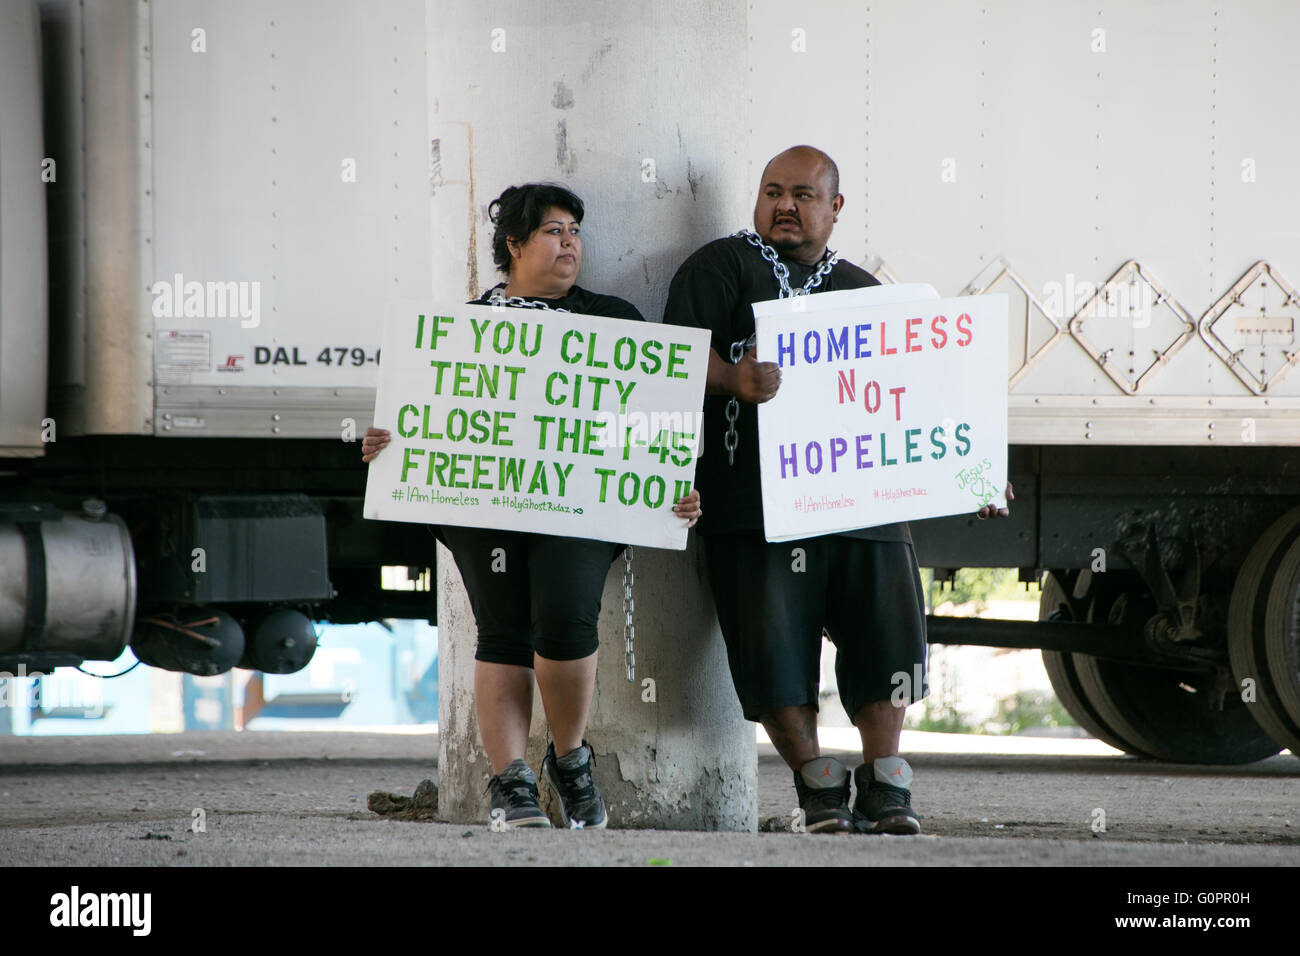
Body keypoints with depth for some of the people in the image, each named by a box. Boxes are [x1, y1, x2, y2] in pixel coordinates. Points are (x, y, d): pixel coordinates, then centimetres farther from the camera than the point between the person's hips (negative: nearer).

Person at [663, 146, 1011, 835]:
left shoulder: (860, 290, 23)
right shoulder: (722, 267, 9)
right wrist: (733, 377, -26)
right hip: (757, 500, -4)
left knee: (889, 633, -5)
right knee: (775, 648, -8)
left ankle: (885, 791, 8)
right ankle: (820, 791, 8)